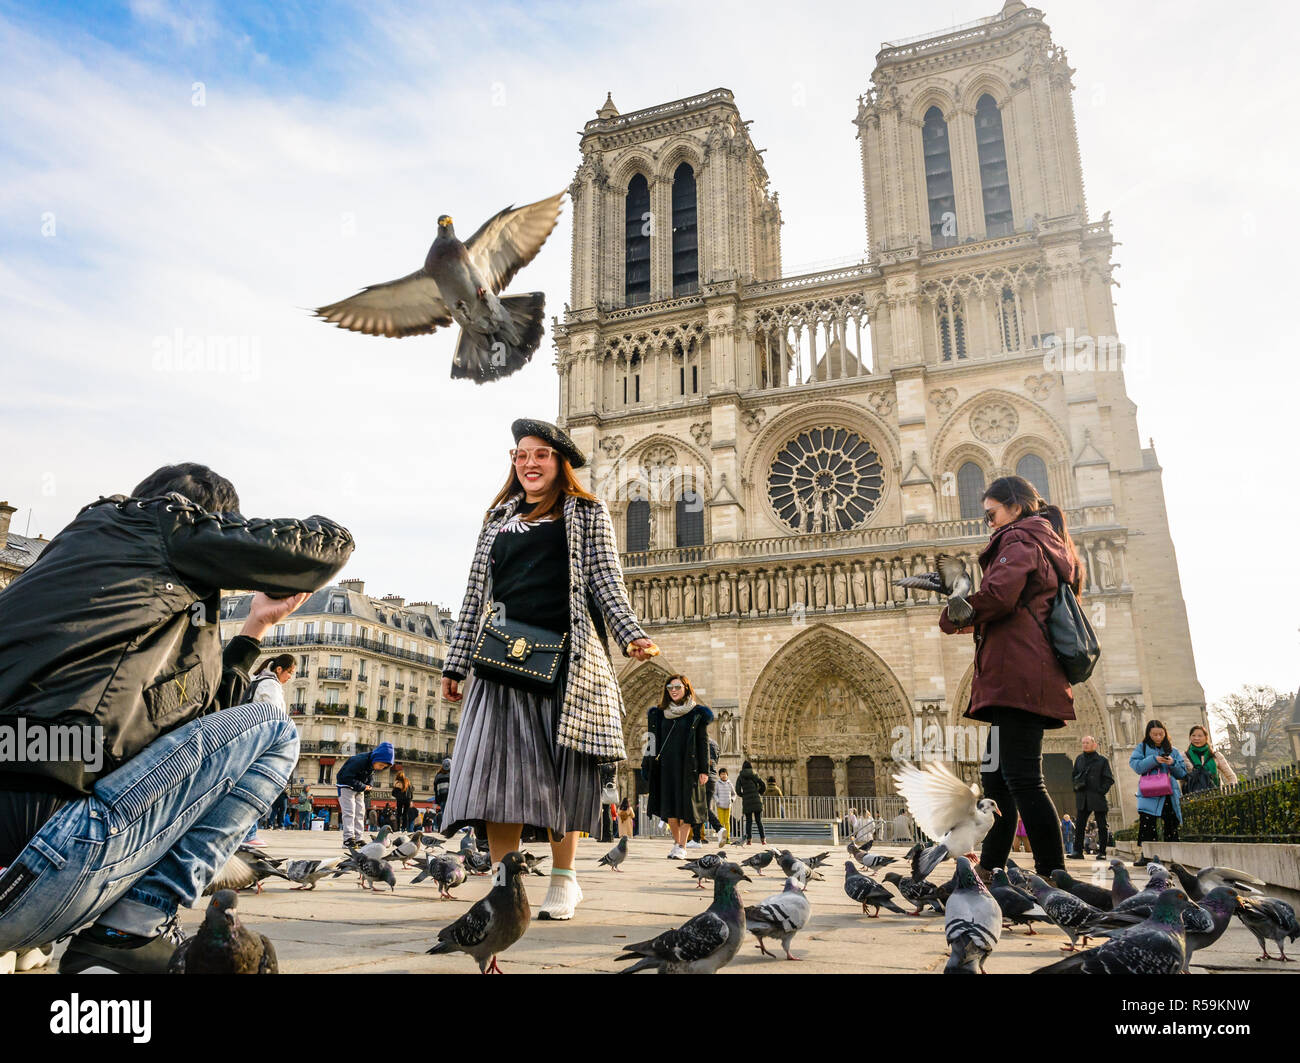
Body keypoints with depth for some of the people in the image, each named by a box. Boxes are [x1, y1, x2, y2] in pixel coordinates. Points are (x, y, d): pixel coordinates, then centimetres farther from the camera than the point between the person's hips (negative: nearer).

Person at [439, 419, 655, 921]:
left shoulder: (586, 513, 11)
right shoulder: (499, 519, 20)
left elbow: (605, 580, 3)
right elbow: (476, 595, 19)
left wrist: (631, 635, -13)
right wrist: (455, 664, 16)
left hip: (564, 657, -3)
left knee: (562, 771, -1)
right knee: (498, 766, -6)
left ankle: (563, 882, 11)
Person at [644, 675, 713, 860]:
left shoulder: (698, 713, 1)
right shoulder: (660, 713, 11)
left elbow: (703, 742, -1)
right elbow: (656, 741, 14)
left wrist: (704, 770, -7)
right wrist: (648, 765, 8)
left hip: (688, 765, -4)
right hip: (666, 766, 4)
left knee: (685, 806, -4)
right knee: (669, 807, 3)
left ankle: (682, 847, 2)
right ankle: (677, 841, 18)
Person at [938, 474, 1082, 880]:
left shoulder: (1020, 539, -2)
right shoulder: (1052, 546, 27)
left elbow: (999, 595, -19)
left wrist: (952, 618, -3)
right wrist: (975, 620, 17)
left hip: (1016, 675, -11)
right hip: (1035, 676, 11)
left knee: (1022, 780, -12)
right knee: (996, 777, 12)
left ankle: (1053, 878, -12)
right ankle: (988, 873, 17)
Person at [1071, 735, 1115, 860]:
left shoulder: (1102, 760, -1)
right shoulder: (1079, 759, 11)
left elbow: (1109, 779, -1)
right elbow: (1074, 775, 19)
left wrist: (1102, 790, -10)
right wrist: (1076, 787, 4)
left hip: (1097, 797, -3)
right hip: (1082, 797, 3)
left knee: (1101, 826, 3)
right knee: (1079, 825, 0)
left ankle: (1101, 852, 10)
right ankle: (1077, 851, 2)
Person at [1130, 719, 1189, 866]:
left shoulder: (1172, 750, 17)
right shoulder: (1143, 748, 11)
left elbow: (1182, 773, 14)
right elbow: (1135, 765, -2)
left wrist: (1173, 763, -5)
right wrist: (1154, 760, -13)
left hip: (1170, 794, 3)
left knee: (1172, 825, 1)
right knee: (1146, 825, -10)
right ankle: (1143, 855, -9)